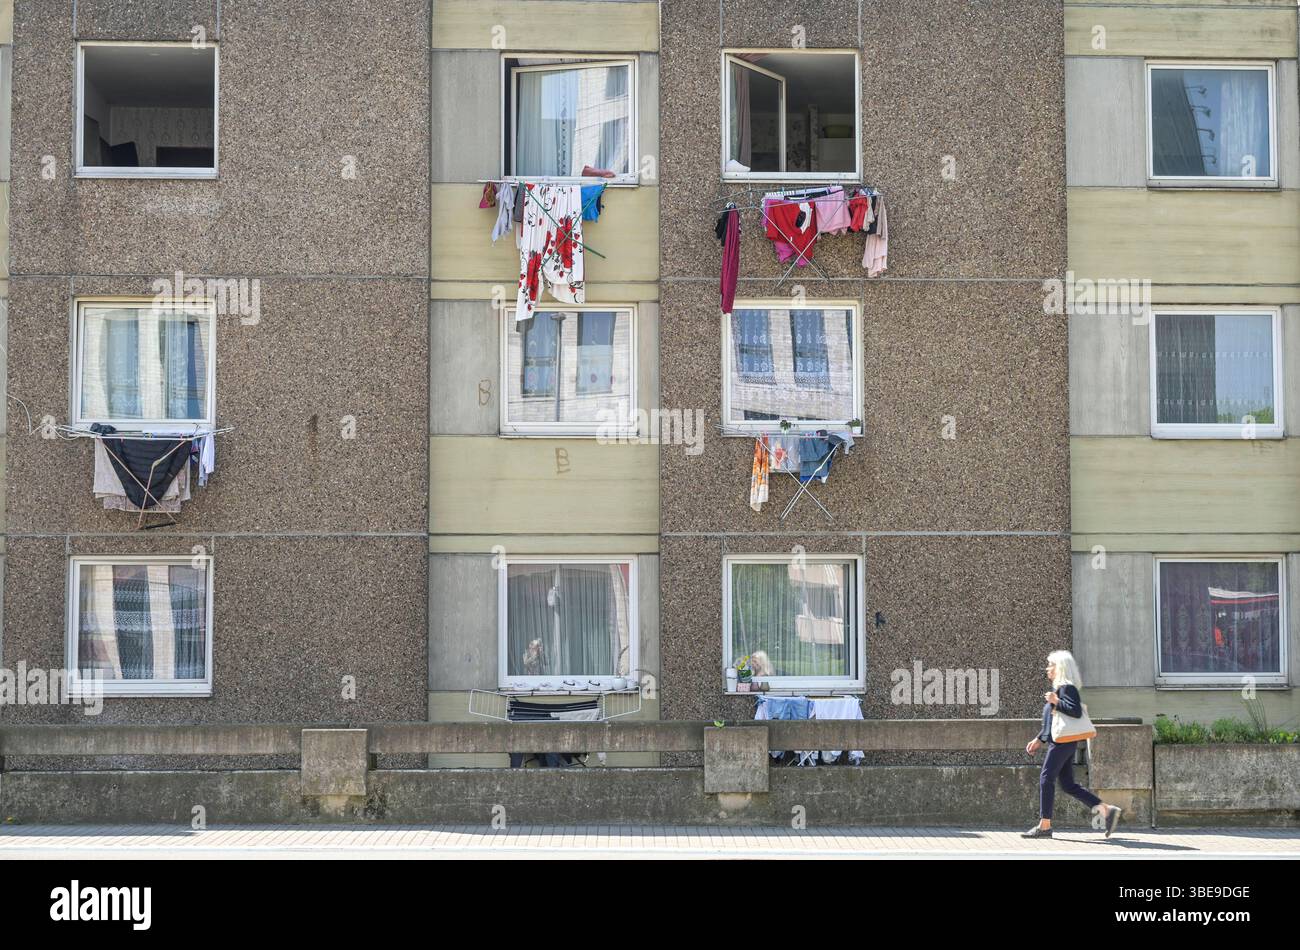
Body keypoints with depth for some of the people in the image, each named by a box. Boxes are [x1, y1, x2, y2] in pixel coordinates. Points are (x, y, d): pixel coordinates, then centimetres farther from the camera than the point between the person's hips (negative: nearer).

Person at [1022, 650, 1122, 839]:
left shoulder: (1067, 688, -10)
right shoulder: (1059, 688, 21)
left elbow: (1076, 711, -23)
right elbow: (1050, 722, 27)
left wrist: (1056, 701, -18)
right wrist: (1038, 740, 26)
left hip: (1063, 742, -10)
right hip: (1058, 741, 10)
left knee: (1046, 779, -7)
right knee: (1068, 785, 7)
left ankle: (1044, 825, -5)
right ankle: (1108, 810, 6)